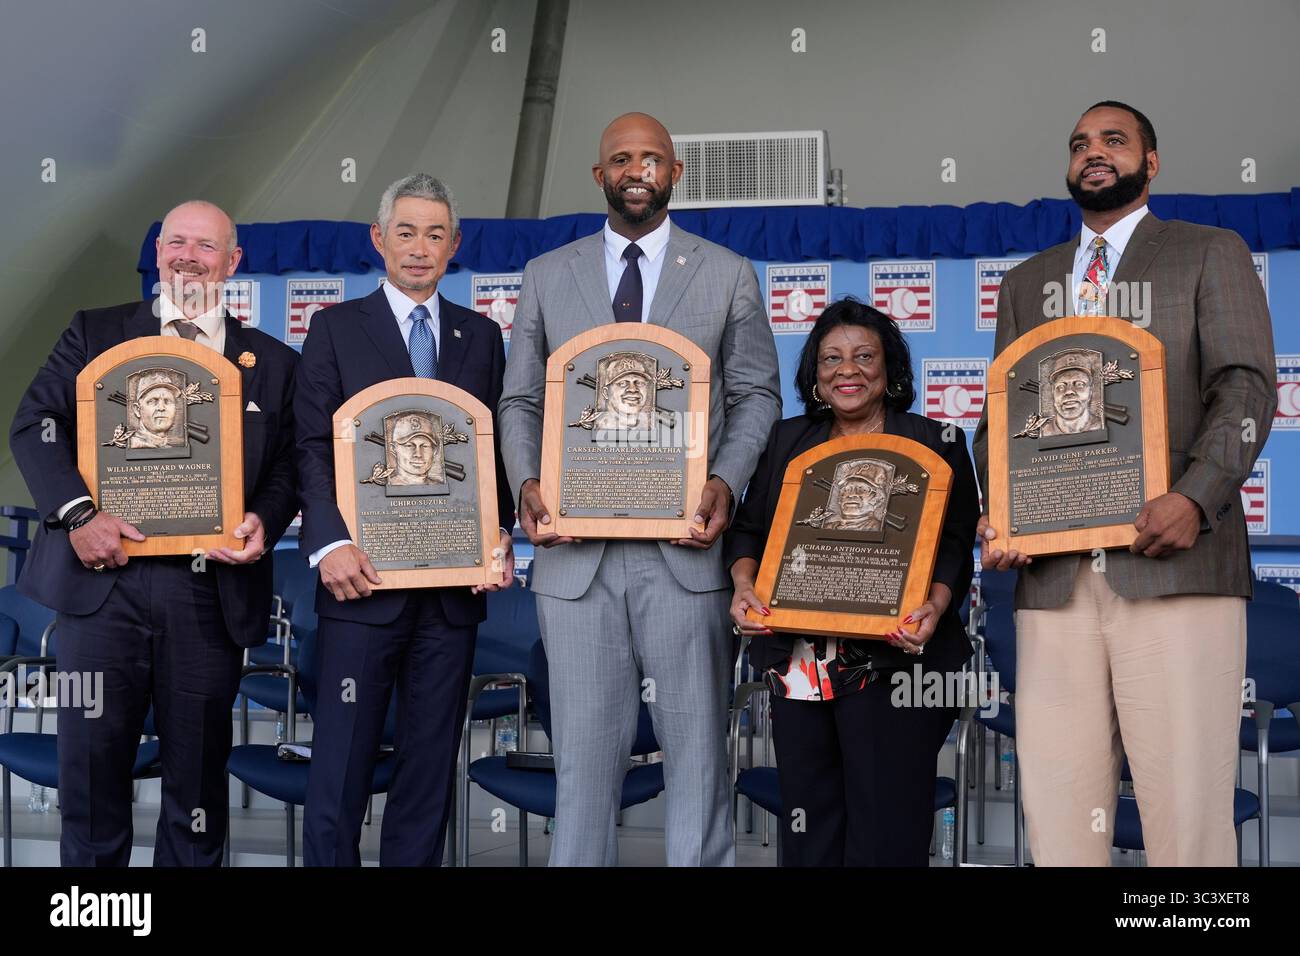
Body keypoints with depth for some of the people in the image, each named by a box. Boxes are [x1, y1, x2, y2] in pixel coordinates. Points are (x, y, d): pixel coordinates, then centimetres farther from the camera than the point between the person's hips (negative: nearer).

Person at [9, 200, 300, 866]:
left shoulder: (272, 362, 12)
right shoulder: (95, 333, 10)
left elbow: (288, 467, 10)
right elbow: (34, 425, 2)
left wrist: (261, 523, -10)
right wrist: (77, 513, -13)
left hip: (210, 593, 1)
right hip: (102, 582, 0)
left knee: (197, 769, 9)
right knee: (91, 762, 5)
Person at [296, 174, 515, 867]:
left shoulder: (481, 336, 13)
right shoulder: (336, 327, 5)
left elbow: (496, 446, 12)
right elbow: (314, 446, -1)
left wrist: (501, 535, -3)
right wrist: (330, 544, -14)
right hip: (366, 576, -3)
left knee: (431, 760, 9)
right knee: (342, 759, -1)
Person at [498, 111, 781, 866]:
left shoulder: (728, 275, 8)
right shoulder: (547, 277, 12)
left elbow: (757, 395, 7)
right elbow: (520, 400, 12)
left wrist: (727, 481, -10)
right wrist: (527, 481, -7)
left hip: (685, 543, -1)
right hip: (577, 547, 1)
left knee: (697, 743, 6)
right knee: (585, 748, 7)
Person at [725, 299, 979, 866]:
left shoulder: (936, 444, 5)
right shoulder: (787, 441, 14)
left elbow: (956, 545, -2)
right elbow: (748, 529, 14)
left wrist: (935, 605, -20)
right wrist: (743, 583, -6)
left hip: (892, 664, -3)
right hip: (797, 665, 3)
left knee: (886, 827, -2)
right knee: (808, 826, 10)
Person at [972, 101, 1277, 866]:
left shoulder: (1211, 254, 12)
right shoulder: (1026, 282, 24)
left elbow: (1247, 387, 1)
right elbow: (1000, 416, 20)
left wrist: (1195, 498, -16)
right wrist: (997, 517, 1)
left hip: (1174, 566, -3)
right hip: (1054, 574, 4)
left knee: (1188, 809, -6)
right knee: (1059, 817, 1)